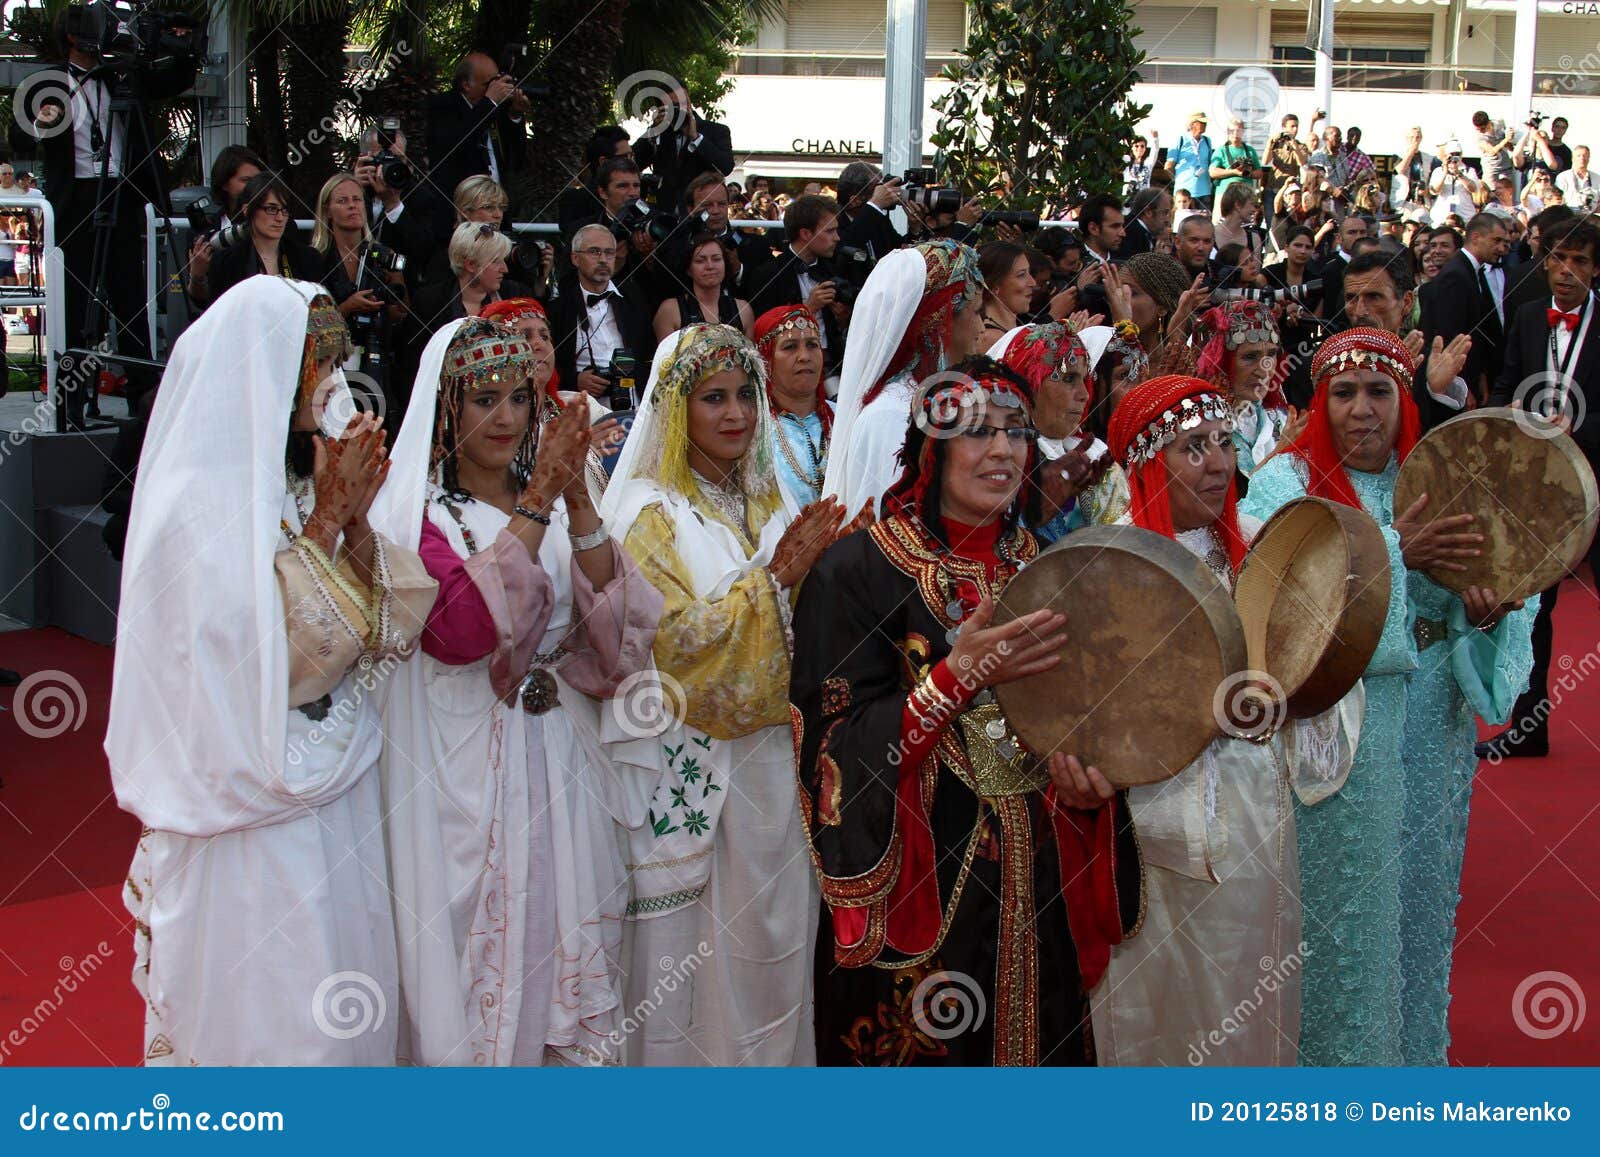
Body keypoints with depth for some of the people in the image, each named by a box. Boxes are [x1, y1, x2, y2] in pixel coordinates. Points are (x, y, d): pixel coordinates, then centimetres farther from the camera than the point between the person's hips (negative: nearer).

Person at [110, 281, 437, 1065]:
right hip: (254, 821, -7)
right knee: (269, 1018, 2)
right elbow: (272, 661, -22)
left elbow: (381, 632, 5)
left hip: (334, 807, 7)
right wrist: (326, 521, -18)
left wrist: (356, 517, -8)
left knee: (349, 1014, 14)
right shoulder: (197, 503, -15)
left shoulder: (296, 484, 8)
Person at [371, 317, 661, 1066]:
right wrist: (536, 506, -21)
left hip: (563, 770, 5)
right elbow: (458, 632, -22)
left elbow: (619, 619, -3)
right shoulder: (419, 513, -4)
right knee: (478, 964, 2)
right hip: (466, 772, -5)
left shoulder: (557, 505, 12)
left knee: (564, 949, 9)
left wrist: (577, 502, -14)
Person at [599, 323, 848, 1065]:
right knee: (693, 945, 1)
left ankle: (770, 1057, 23)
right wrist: (772, 579, -17)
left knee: (768, 936, 11)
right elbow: (670, 636, -18)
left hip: (766, 754, 6)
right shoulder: (649, 511, -7)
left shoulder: (769, 503, 12)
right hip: (690, 769, -6)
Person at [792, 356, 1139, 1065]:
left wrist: (1089, 781, -5)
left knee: (1038, 1044, 11)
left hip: (1036, 884, 5)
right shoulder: (858, 570, -8)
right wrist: (958, 677, -25)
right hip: (915, 884, -5)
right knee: (918, 1050, 3)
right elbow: (836, 742, -14)